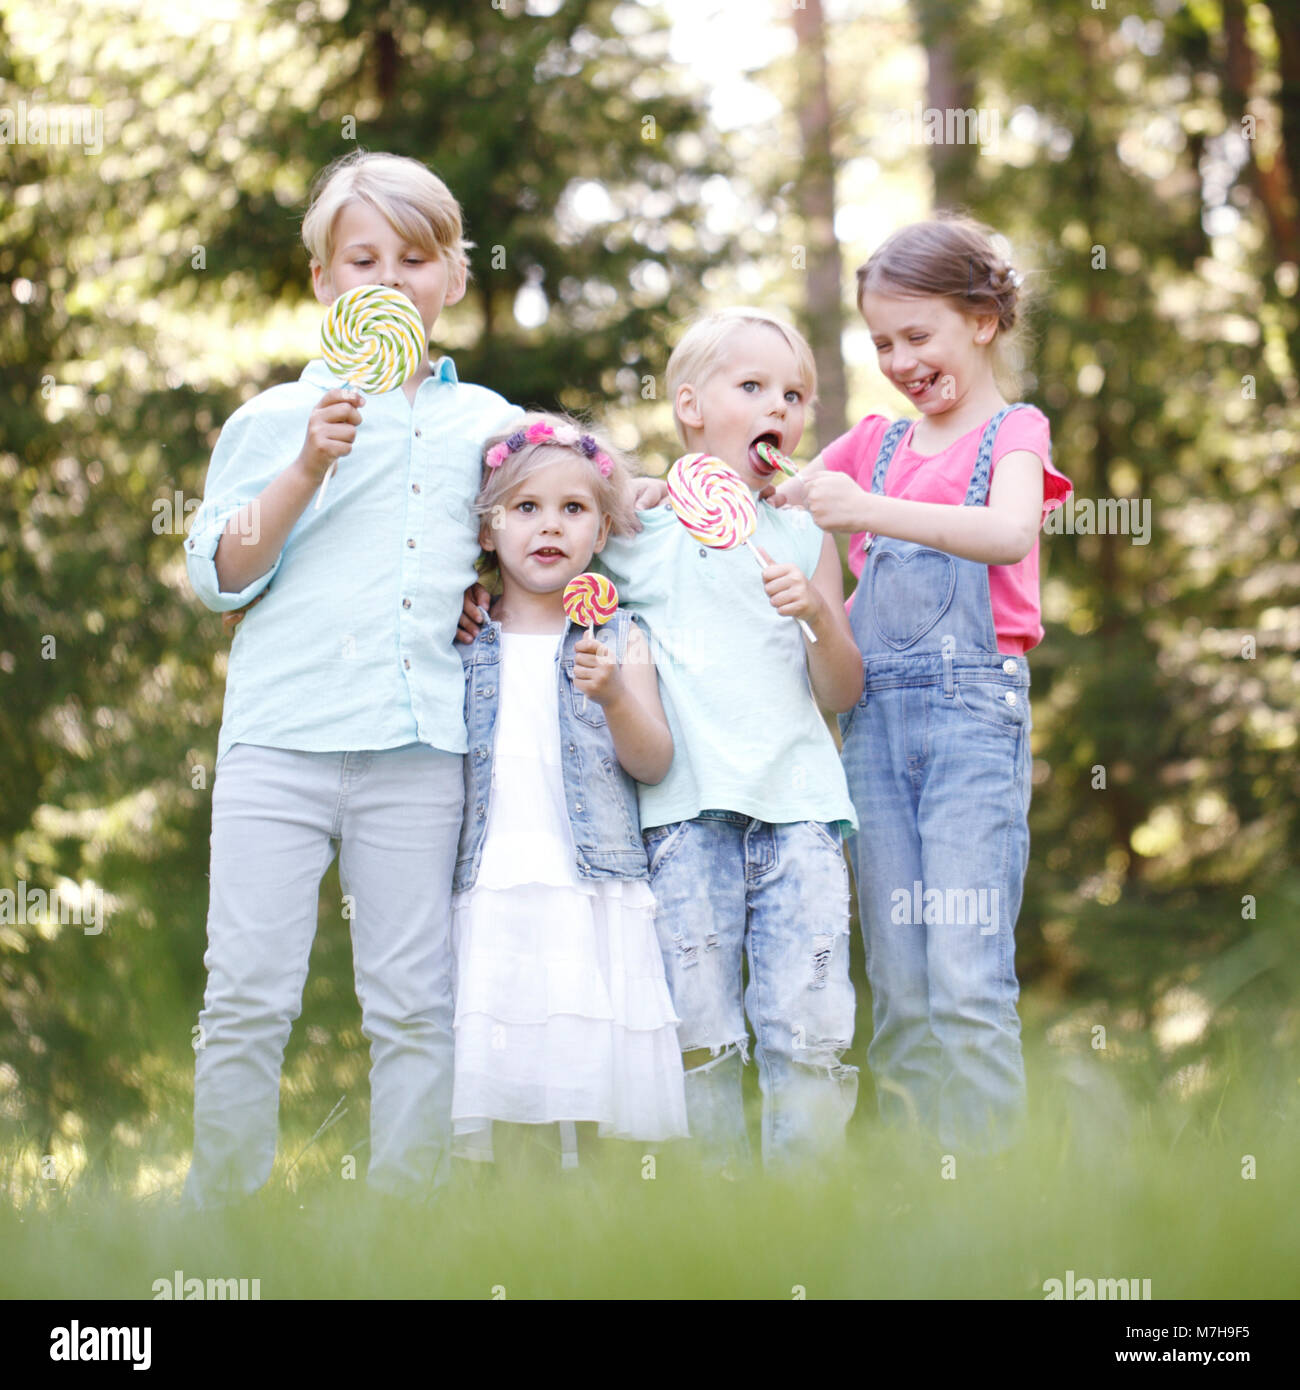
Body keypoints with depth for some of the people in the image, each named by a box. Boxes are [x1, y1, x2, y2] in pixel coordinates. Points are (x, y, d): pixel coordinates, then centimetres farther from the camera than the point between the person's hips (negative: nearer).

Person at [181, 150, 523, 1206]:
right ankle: (222, 1219, 9)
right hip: (280, 735, -1)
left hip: (419, 750, 2)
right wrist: (308, 467, -10)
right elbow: (219, 573, 1)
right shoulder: (274, 418, 9)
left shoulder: (491, 424, 14)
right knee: (248, 996, -3)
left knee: (416, 1006, 1)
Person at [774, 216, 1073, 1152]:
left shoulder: (1014, 432, 3)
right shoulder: (875, 443, 19)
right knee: (897, 993, 3)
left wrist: (871, 510, -31)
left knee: (967, 979, -13)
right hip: (876, 717, 5)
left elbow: (1009, 534, -17)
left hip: (973, 713, -5)